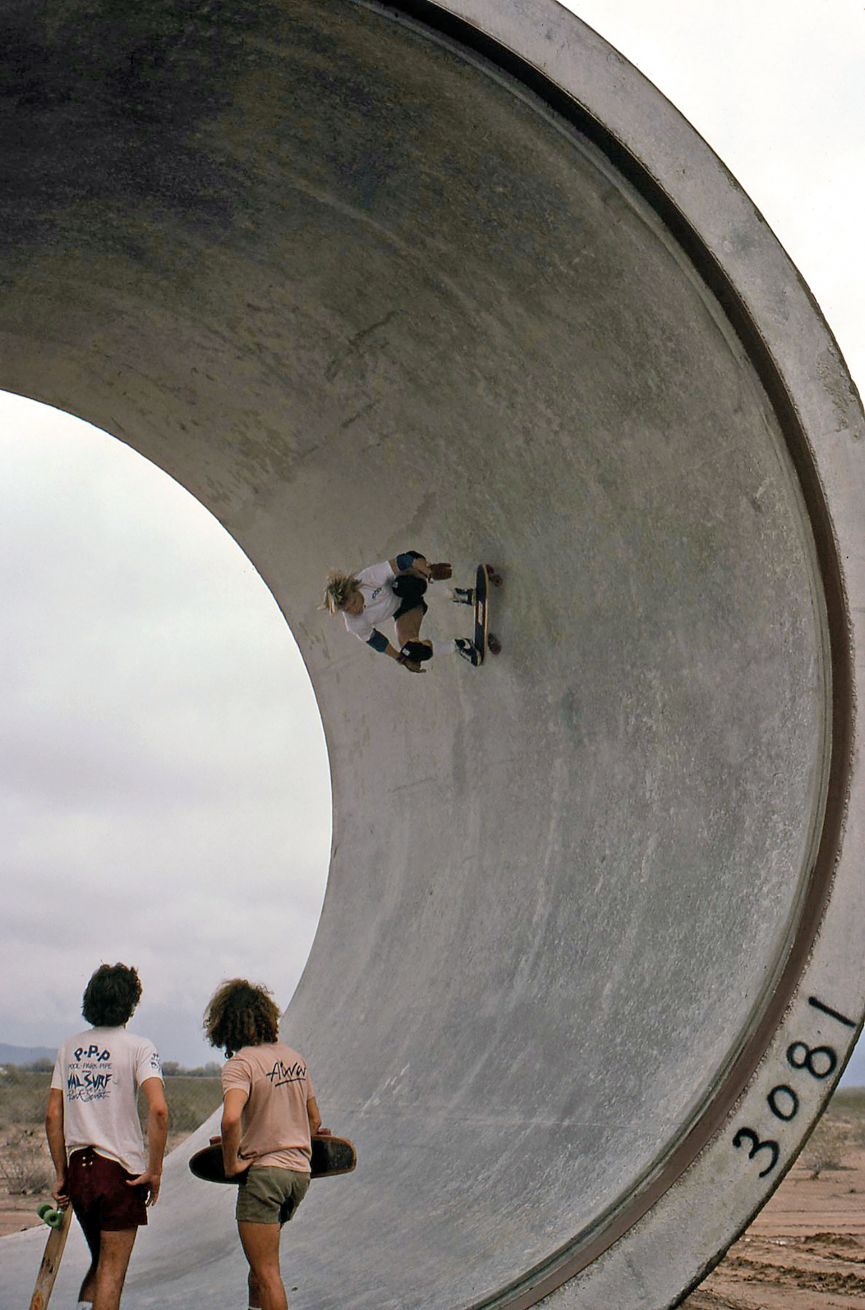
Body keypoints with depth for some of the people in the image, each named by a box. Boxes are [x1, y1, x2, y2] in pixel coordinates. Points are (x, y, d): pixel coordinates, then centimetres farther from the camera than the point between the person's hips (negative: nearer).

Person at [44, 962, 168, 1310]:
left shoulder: (69, 1048, 8)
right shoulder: (138, 1047, -7)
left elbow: (52, 1116, 7)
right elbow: (158, 1109, -20)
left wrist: (61, 1174, 13)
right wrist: (154, 1170, -12)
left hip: (78, 1168, 5)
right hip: (120, 1171, -5)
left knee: (101, 1263, 22)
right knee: (111, 1271, 3)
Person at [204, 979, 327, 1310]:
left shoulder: (240, 1064, -13)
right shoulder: (295, 1058, 9)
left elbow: (231, 1118, -29)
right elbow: (314, 1119, 18)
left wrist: (231, 1163, -17)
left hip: (263, 1171, -7)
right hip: (300, 1172, 7)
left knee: (267, 1274, -1)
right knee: (261, 1262, 24)